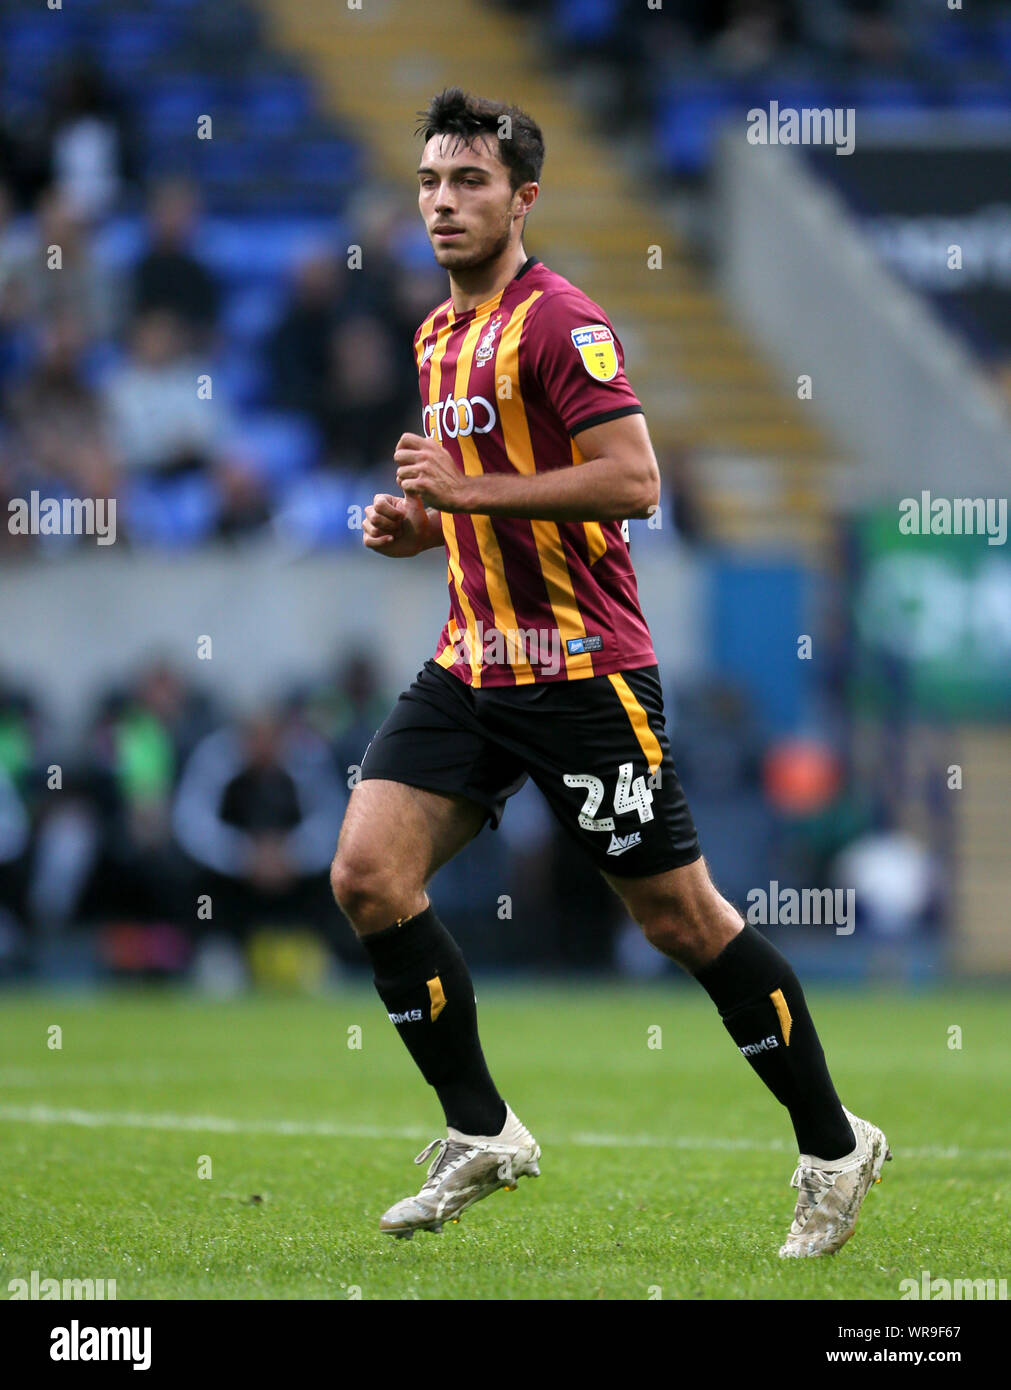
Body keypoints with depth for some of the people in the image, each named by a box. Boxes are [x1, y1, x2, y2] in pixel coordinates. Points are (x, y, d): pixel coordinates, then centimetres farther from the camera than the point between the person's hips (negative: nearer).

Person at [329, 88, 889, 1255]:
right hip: (473, 664, 8)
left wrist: (470, 488, -20)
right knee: (367, 875, -7)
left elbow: (632, 480, -21)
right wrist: (417, 523, 9)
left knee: (678, 915, -2)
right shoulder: (440, 335, 15)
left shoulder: (557, 321, -13)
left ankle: (834, 1148, 12)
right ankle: (481, 1136, 4)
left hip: (582, 668, -8)